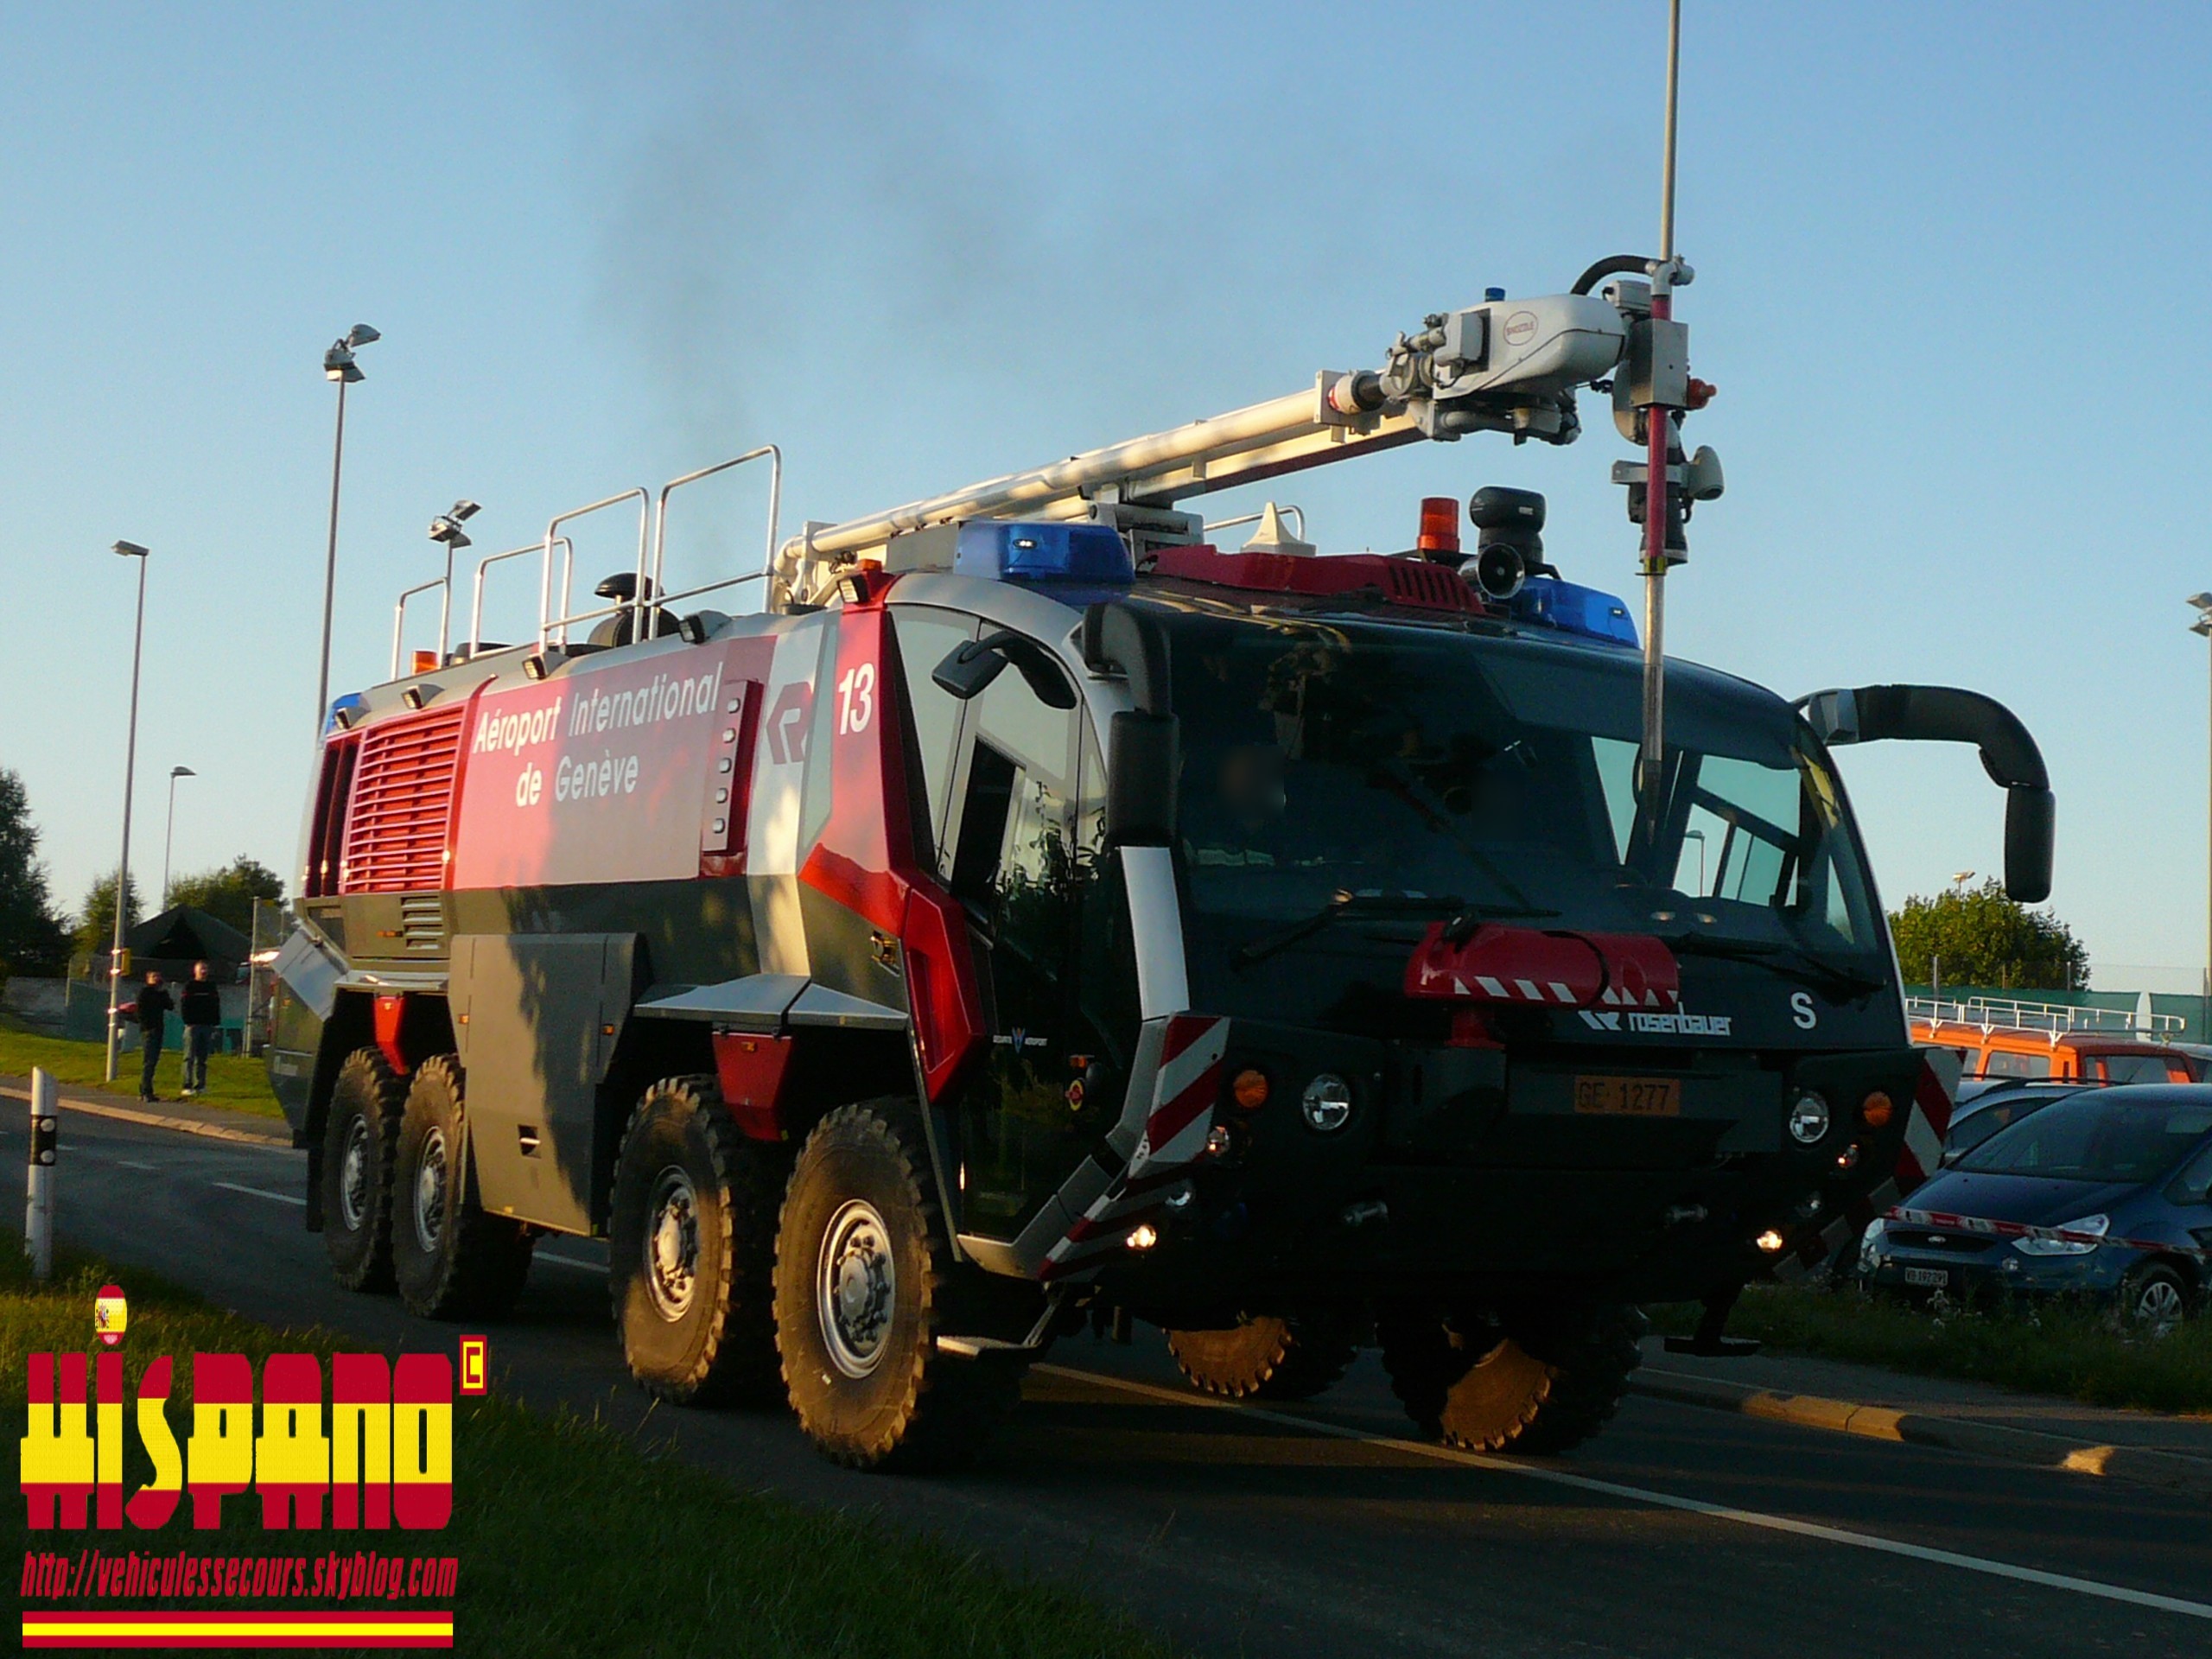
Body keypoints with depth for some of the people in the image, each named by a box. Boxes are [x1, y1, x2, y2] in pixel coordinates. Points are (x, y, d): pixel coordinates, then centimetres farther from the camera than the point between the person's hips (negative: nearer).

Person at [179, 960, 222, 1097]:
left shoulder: (211, 986, 15)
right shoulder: (190, 986, 1)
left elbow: (216, 1006, 16)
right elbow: (185, 1006, -5)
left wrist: (216, 1024, 9)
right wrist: (188, 1022, -14)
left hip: (207, 1025, 5)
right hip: (193, 1025, -5)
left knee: (202, 1058, 7)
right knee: (190, 1057, -8)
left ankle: (200, 1086, 10)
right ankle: (187, 1086, -11)